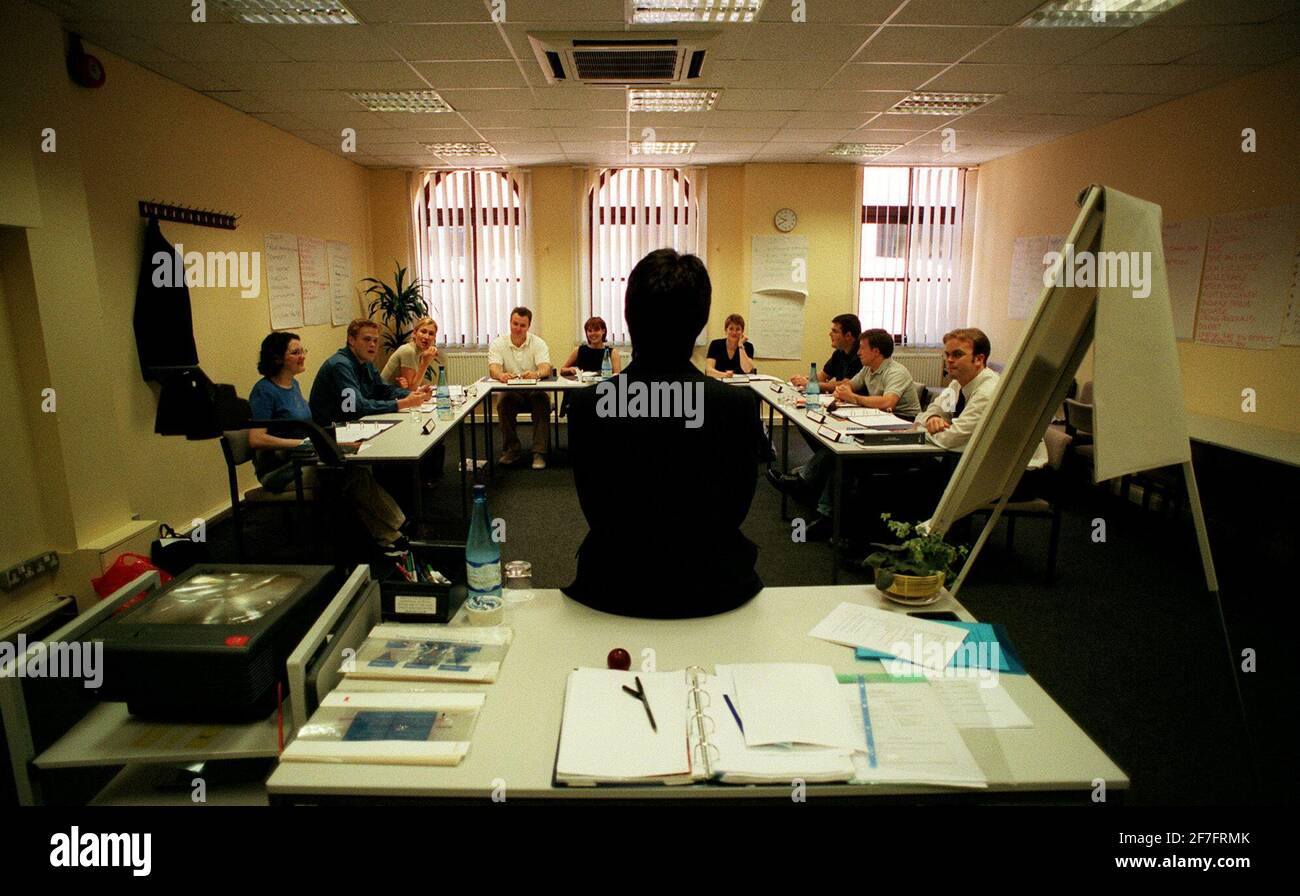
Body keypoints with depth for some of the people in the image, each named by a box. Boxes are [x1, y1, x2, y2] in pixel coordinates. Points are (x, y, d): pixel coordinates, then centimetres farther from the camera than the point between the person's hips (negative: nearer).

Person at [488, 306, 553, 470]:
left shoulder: (538, 343, -1)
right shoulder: (498, 344, 0)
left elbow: (546, 368, -17)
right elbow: (493, 369, -17)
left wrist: (536, 373, -42)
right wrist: (501, 375, -43)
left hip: (534, 391, 0)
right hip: (510, 392, 0)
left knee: (542, 401, -31)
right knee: (504, 403, -31)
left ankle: (539, 452, -26)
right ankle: (512, 449, -14)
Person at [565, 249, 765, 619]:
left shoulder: (589, 405, -18)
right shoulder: (739, 406, -18)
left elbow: (596, 512, -6)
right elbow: (735, 512, -6)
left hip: (615, 591, 1)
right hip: (712, 590, 0)